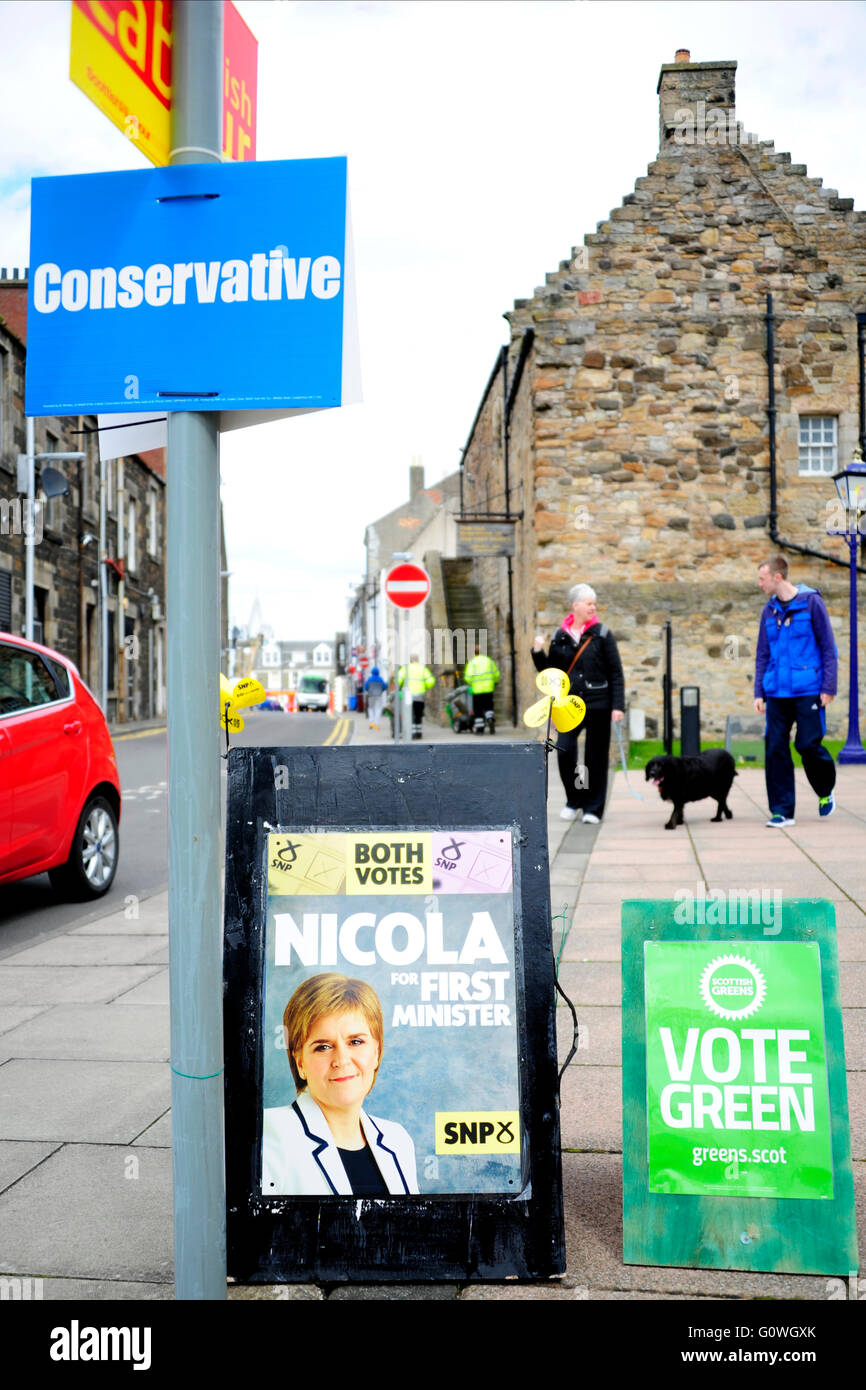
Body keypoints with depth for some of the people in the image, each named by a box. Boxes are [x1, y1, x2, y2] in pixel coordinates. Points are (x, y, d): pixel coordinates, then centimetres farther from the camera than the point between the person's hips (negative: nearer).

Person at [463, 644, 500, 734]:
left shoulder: (471, 662, -6)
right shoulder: (488, 660, 6)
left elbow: (468, 677, -12)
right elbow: (496, 674, 9)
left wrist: (470, 684, 9)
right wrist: (495, 682, 28)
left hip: (477, 689, -3)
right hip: (488, 689, 3)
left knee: (478, 709, 6)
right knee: (488, 706, 14)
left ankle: (479, 727, 6)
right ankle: (489, 718, -12)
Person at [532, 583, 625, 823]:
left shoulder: (602, 635, 0)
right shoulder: (560, 637, 7)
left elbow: (616, 673, -1)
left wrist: (618, 705, -8)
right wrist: (538, 652, -5)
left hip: (598, 704, -2)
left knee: (596, 757, 2)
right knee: (564, 749, -11)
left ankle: (593, 808, 15)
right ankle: (574, 800, 11)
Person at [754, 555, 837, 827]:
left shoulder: (811, 602, -4)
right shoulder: (769, 610, 10)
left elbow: (828, 647, -3)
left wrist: (828, 687, -8)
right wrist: (758, 692, 9)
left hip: (808, 691, -4)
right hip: (777, 693, 5)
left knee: (808, 744, -5)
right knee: (775, 748, -1)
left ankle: (826, 792, 25)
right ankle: (782, 811, 7)